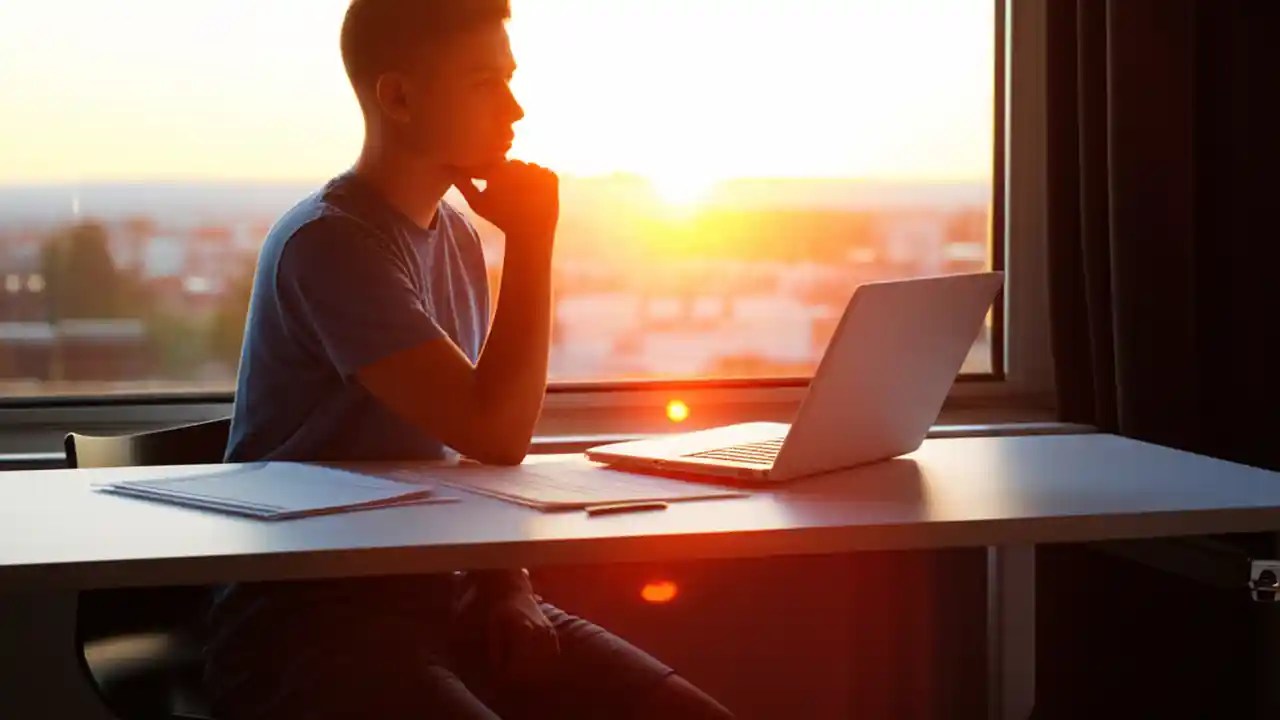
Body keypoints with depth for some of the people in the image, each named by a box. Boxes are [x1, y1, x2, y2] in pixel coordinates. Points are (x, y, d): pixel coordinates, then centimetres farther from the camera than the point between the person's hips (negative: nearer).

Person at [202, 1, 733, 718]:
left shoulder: (459, 236, 12)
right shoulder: (330, 244, -15)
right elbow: (498, 435, -21)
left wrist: (508, 587, 3)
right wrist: (532, 242, -12)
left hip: (444, 598, 8)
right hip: (310, 618, -8)